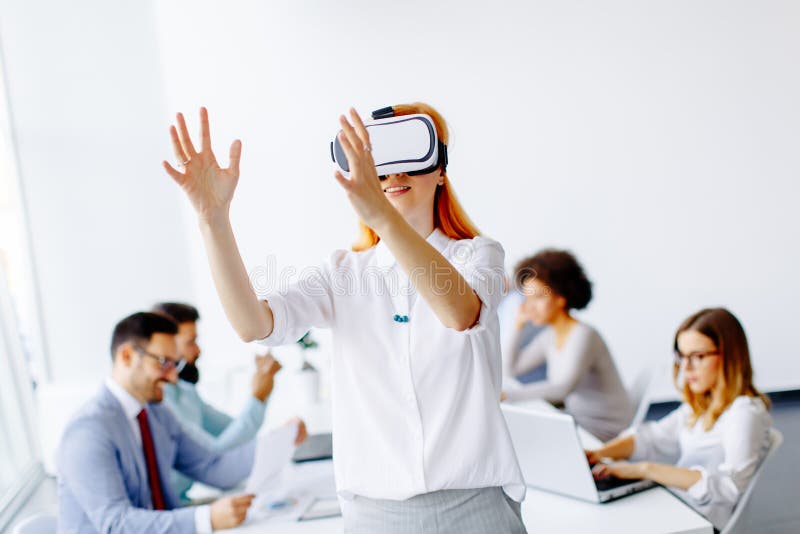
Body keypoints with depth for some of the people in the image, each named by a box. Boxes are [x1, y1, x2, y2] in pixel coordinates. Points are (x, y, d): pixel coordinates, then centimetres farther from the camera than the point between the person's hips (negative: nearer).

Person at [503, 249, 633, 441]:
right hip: (576, 421, 7)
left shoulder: (583, 335, -19)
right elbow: (513, 367, 13)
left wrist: (507, 394, -40)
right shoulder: (550, 336, 4)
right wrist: (517, 324, 3)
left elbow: (564, 387, -33)